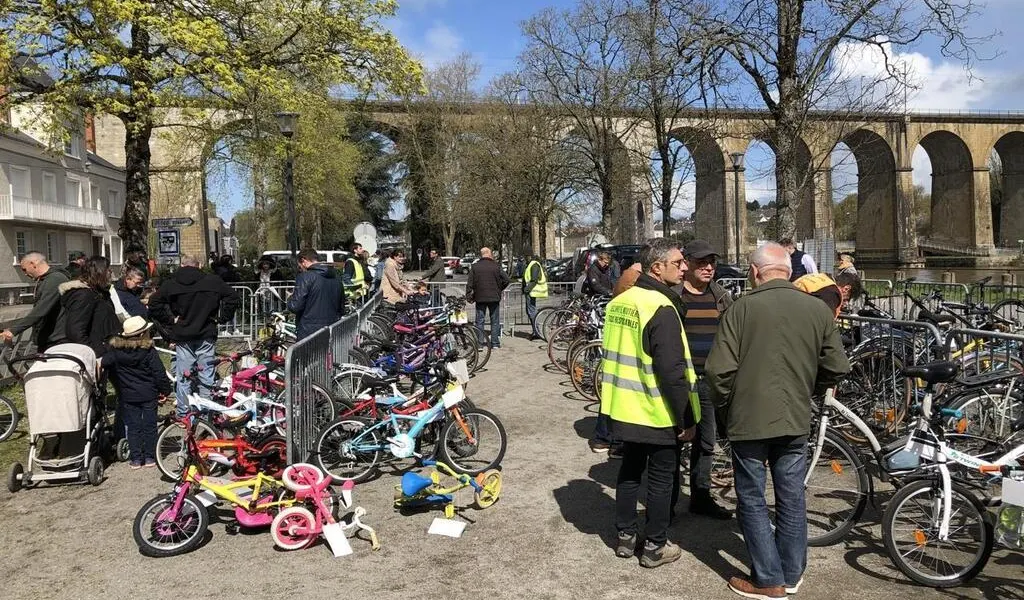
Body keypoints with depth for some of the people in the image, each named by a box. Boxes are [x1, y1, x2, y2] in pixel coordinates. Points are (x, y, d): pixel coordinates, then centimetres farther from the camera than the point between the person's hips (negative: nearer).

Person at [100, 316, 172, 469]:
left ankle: (135, 459, 9)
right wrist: (166, 390, 1)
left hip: (128, 396, 2)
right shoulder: (149, 351, -10)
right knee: (149, 425, 8)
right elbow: (159, 373, -8)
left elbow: (101, 363, -11)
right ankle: (149, 457, 12)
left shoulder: (115, 350, -3)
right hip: (149, 394, -2)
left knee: (133, 426, 8)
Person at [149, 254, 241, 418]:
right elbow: (233, 297, -3)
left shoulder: (170, 283, -1)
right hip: (206, 335, 0)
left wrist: (170, 319, 2)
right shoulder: (212, 281, -1)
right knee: (206, 374, 8)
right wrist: (221, 318, 3)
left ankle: (183, 412, 15)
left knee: (183, 377, 8)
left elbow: (154, 303, -6)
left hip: (182, 336, 0)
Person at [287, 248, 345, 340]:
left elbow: (295, 306, -14)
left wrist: (291, 298, 6)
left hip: (308, 333, -6)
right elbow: (342, 309, 18)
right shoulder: (336, 277, 11)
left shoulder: (305, 277, -11)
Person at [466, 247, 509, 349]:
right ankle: (495, 343, 8)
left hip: (480, 298, 1)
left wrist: (468, 296, 4)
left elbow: (470, 283, -1)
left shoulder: (474, 267, 0)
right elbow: (506, 280, -4)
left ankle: (479, 342, 6)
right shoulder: (496, 266, -4)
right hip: (494, 297, -1)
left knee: (480, 321, 7)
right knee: (495, 321, 7)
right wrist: (499, 290, 12)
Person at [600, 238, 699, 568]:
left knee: (629, 470, 18)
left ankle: (625, 536, 28)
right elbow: (672, 372, -23)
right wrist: (686, 418, -15)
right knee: (661, 478, 8)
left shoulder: (618, 302, 4)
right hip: (658, 413, -7)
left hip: (624, 408, 7)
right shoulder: (662, 308, -21)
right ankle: (655, 546, 18)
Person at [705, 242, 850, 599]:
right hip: (796, 420, 4)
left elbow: (719, 370, -14)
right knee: (792, 497, 16)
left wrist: (725, 406, 3)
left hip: (749, 419, -4)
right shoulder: (819, 310, -1)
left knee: (752, 500, 9)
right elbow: (837, 368, 3)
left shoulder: (742, 309, -11)